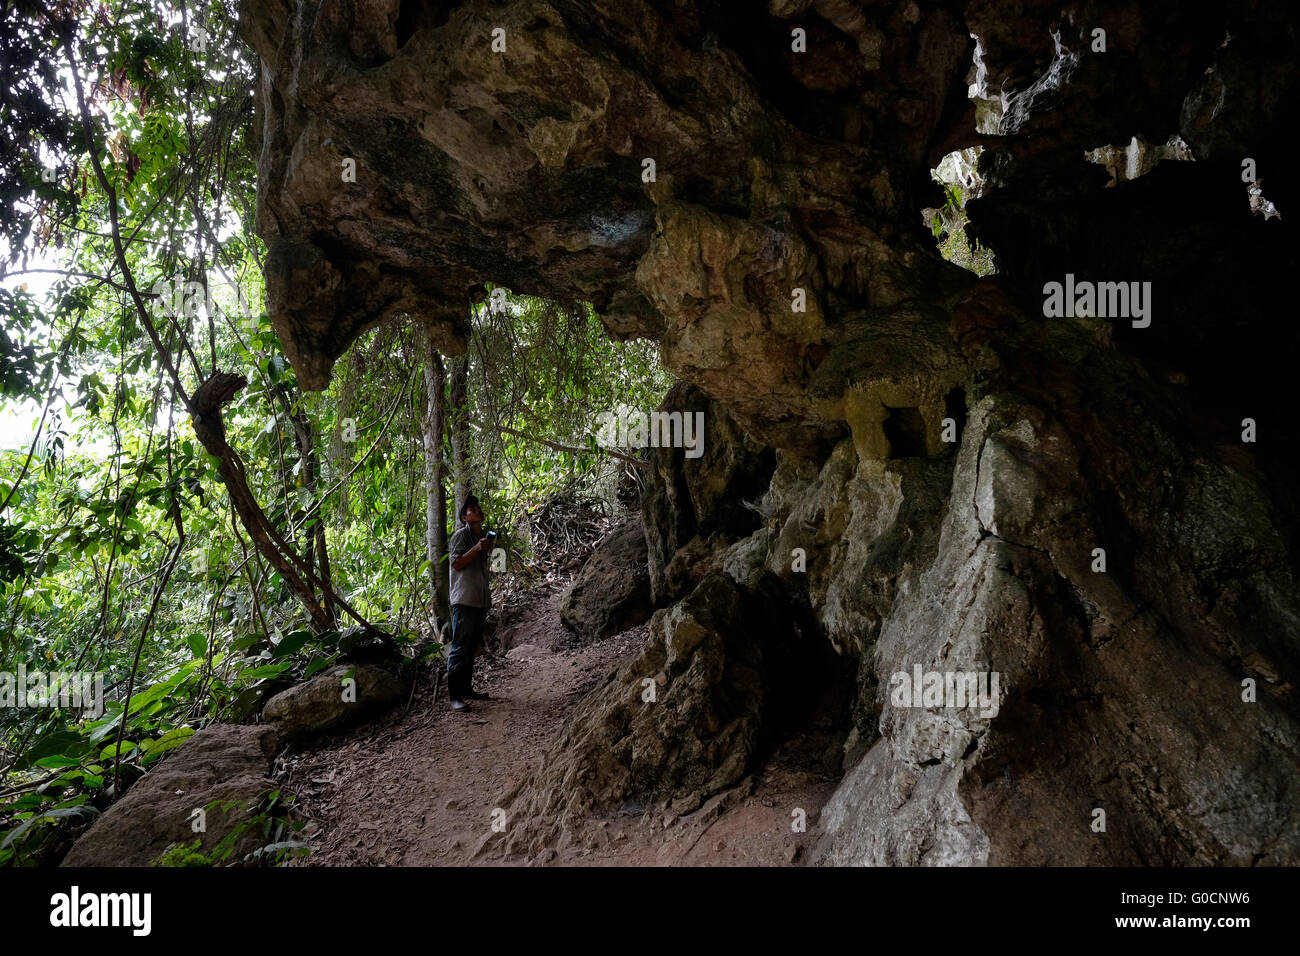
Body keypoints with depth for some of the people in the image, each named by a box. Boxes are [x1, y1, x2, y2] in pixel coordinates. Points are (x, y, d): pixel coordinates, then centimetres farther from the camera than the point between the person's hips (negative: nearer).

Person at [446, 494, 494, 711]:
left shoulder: (484, 536, 17)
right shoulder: (461, 535, -6)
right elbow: (456, 564, -15)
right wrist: (477, 548, -22)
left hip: (481, 600, 8)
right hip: (464, 600, -8)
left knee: (471, 647, 14)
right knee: (459, 647, -9)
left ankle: (466, 689, 22)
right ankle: (454, 695, -9)